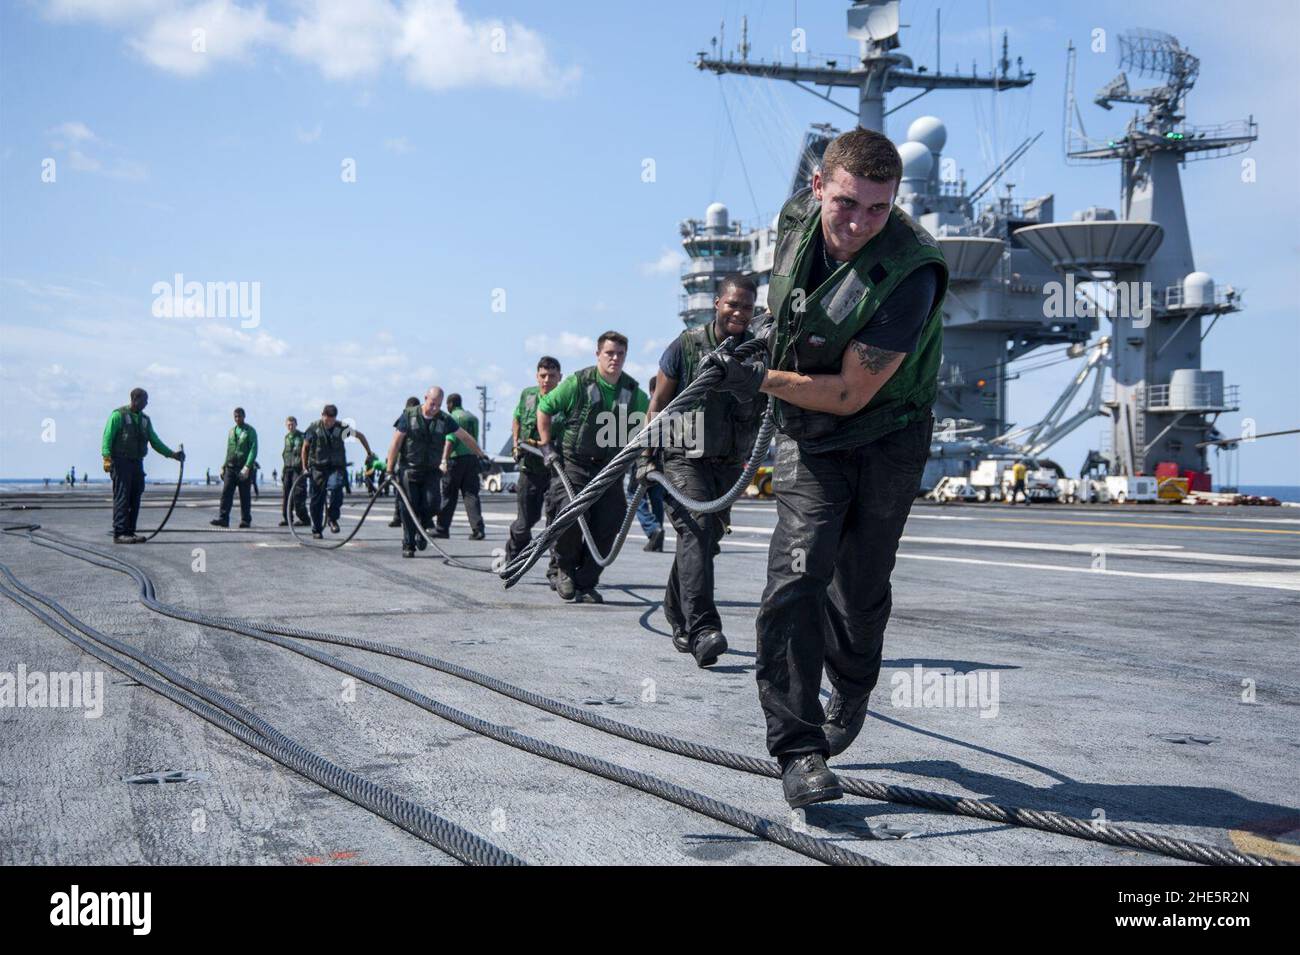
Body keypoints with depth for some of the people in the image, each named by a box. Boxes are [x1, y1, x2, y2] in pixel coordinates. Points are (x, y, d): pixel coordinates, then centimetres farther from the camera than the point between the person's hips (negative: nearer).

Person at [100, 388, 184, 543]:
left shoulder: (145, 420, 18)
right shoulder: (118, 415, -3)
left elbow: (155, 441, 21)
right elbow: (107, 437, -9)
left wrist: (172, 454, 11)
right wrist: (106, 457, -20)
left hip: (137, 463, 7)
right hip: (121, 462, -7)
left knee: (135, 499, 5)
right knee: (122, 498, -10)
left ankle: (129, 532, 11)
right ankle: (119, 533, -11)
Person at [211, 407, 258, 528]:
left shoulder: (250, 431, -2)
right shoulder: (231, 431, 16)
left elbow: (253, 450, -10)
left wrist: (247, 467, -20)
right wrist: (224, 466, 15)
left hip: (243, 468, -4)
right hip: (230, 467, 5)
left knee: (244, 496, 1)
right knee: (226, 492, -7)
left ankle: (246, 520, 8)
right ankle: (223, 518, -11)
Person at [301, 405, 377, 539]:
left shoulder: (341, 428, -2)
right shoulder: (314, 428, -2)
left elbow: (360, 435, 14)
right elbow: (305, 448, 10)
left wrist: (369, 452, 19)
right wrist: (304, 467, 6)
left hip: (336, 468, -1)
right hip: (317, 468, 1)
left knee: (334, 488, -30)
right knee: (316, 500, 3)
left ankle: (333, 519, -15)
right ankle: (316, 530, 17)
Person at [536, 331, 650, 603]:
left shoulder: (633, 392, 4)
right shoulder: (577, 383, -6)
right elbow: (544, 410, 5)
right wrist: (546, 446, 1)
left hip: (610, 469, 3)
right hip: (574, 465, -3)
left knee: (608, 525, -5)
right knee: (571, 517, -20)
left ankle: (586, 585, 8)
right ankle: (566, 569, 7)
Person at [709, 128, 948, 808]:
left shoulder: (909, 273, -30)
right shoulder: (798, 216, -13)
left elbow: (849, 394, -26)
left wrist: (760, 381, -21)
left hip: (886, 439, -3)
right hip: (809, 440, 3)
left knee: (860, 590, 9)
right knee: (797, 574, -15)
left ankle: (851, 692, 40)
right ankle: (798, 746, -11)